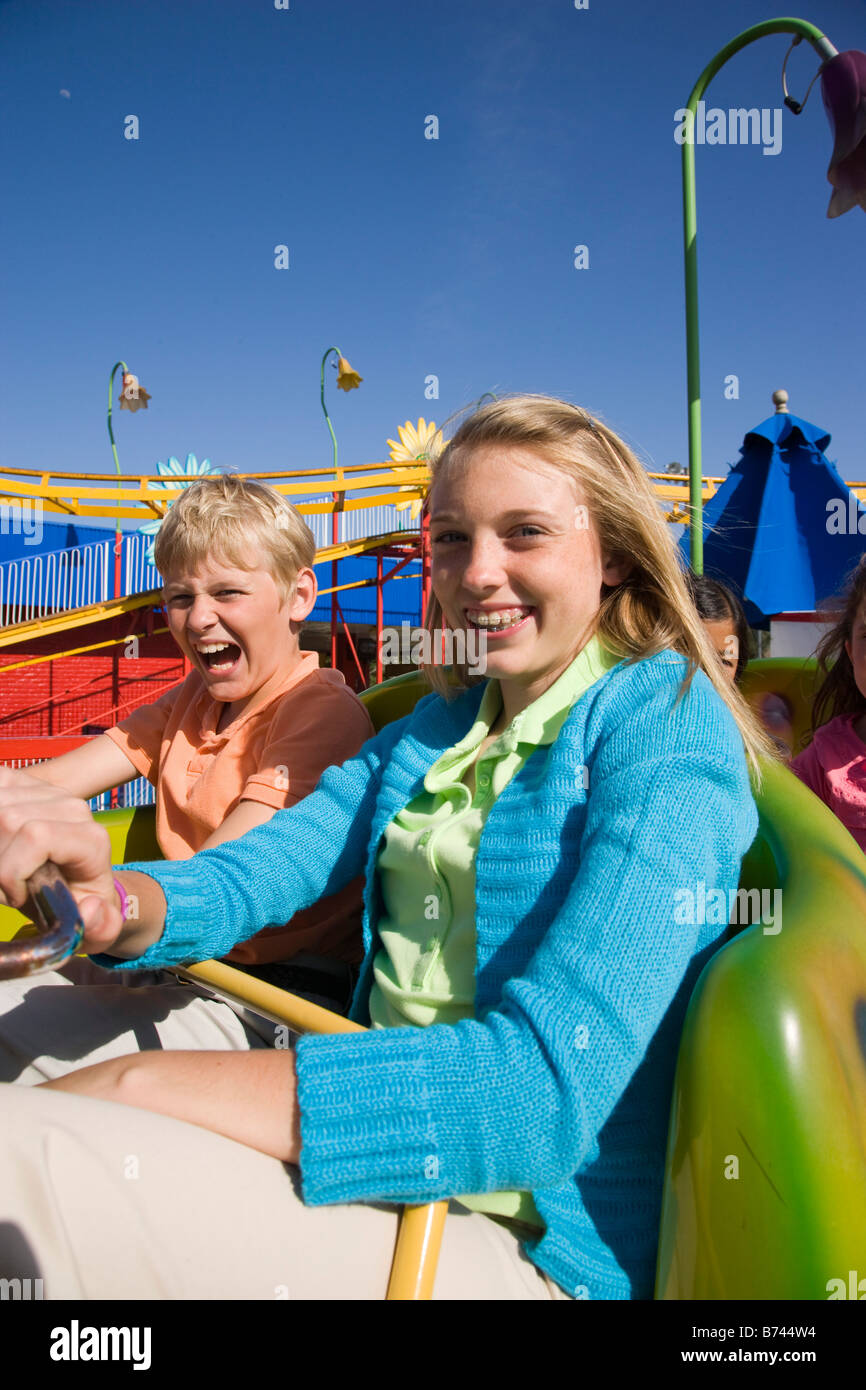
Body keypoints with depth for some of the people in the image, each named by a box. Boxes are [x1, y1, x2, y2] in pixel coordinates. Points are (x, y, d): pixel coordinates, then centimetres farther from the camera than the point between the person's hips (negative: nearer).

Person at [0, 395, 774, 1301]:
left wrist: (133, 1082, -23)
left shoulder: (666, 718, -13)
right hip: (391, 1182, 6)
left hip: (541, 1247, -6)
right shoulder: (440, 725, 11)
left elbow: (544, 1086, -25)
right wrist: (112, 904, -20)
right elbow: (255, 871, 3)